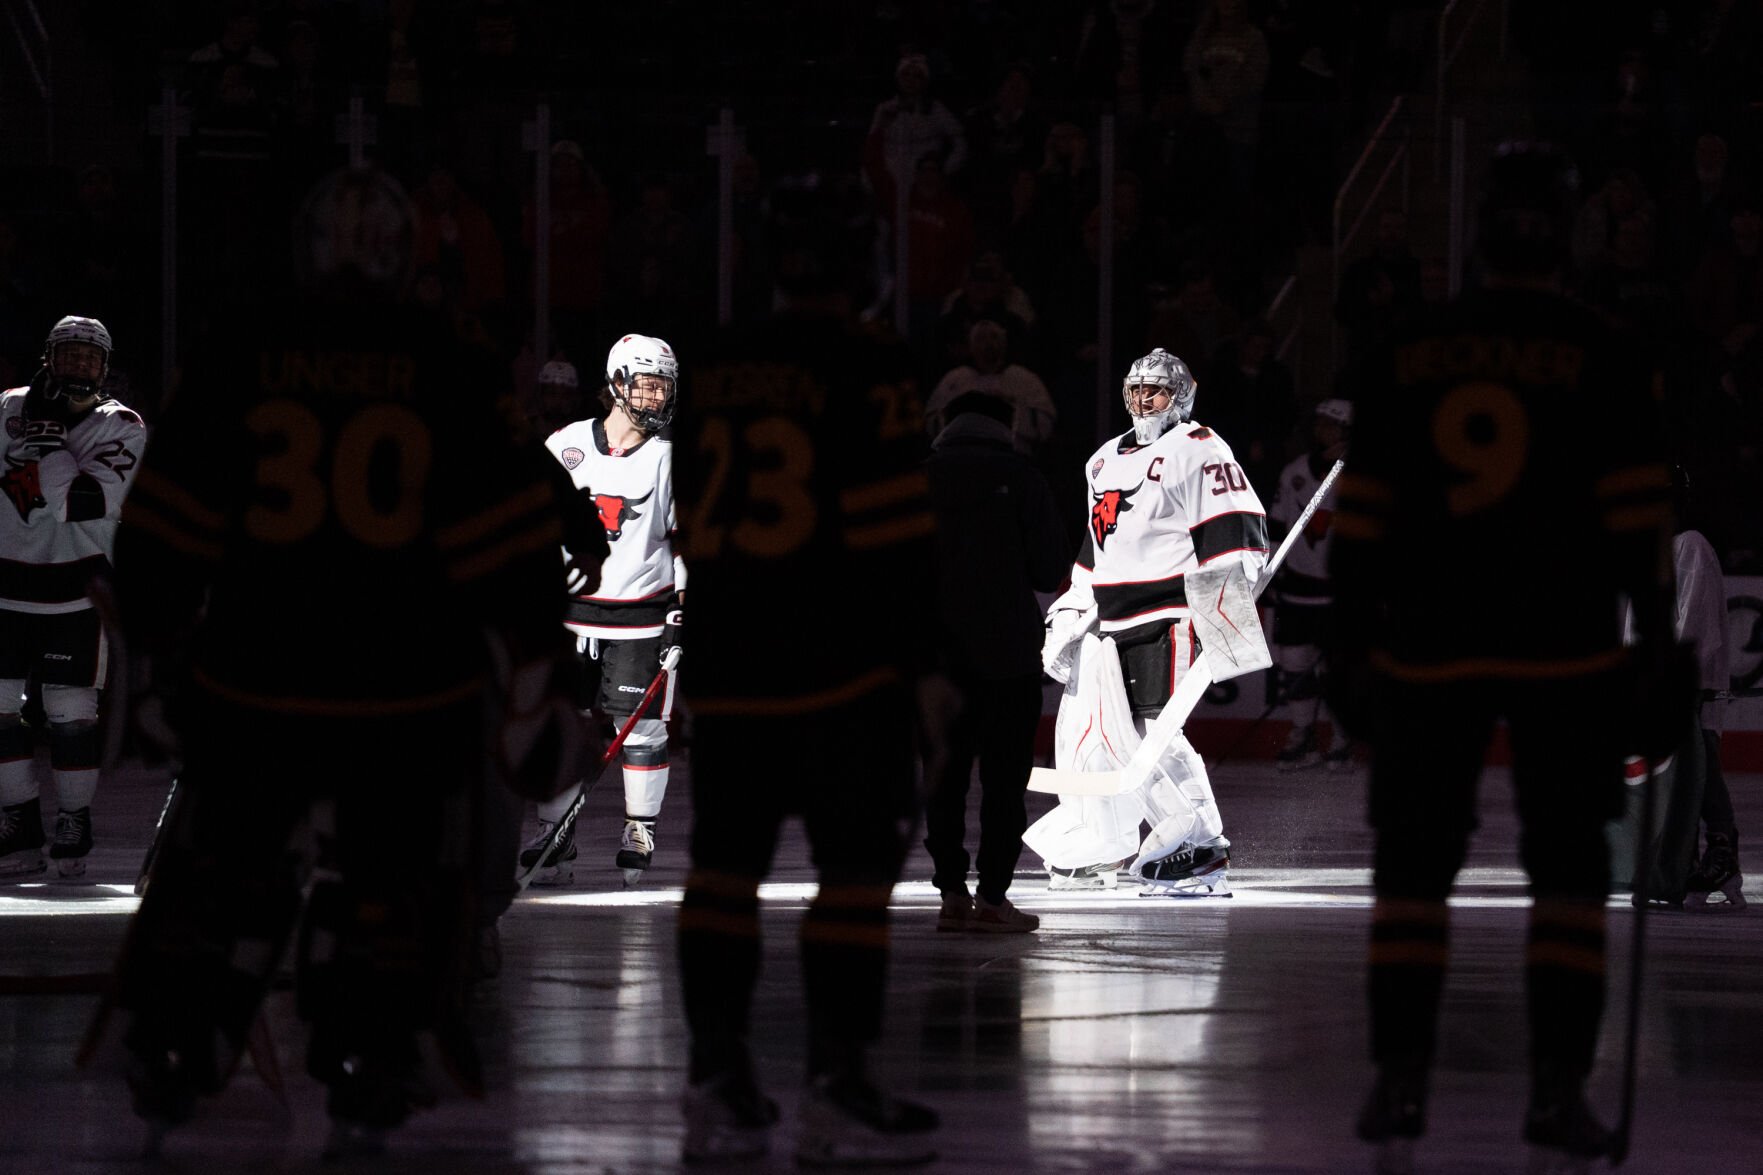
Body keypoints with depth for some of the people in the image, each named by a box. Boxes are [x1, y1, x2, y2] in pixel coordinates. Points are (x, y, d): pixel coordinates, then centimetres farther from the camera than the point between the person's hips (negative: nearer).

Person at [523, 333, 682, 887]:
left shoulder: (669, 458, 1)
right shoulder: (564, 445, 4)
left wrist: (685, 603, -3)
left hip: (642, 618, -1)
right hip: (569, 610, 1)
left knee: (642, 728, 0)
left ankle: (640, 832, 12)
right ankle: (553, 839, 9)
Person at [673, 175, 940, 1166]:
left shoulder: (720, 371, 12)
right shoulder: (871, 370, -9)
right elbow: (897, 528, -14)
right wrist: (925, 662, -9)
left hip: (727, 664, 7)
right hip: (839, 664, -7)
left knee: (727, 860, 10)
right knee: (857, 865, -2)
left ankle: (719, 1085, 11)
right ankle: (838, 1091, -5)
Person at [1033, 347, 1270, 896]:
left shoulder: (1198, 451, -7)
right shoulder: (1107, 460, 21)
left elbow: (1235, 531, -14)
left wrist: (1228, 606, -23)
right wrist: (1073, 608, 28)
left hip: (1166, 615, -9)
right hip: (1110, 622, 9)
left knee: (1151, 735, -18)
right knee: (1081, 727, 9)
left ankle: (1202, 852, -15)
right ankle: (1093, 855, 22)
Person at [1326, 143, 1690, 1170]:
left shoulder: (1414, 356, 5)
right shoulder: (1597, 359, -3)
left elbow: (1364, 514, 7)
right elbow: (1639, 511, -7)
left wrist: (1354, 641, 13)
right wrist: (1659, 644, -3)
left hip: (1432, 649, 2)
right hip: (1566, 653, -2)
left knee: (1415, 861, 10)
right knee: (1568, 867, 4)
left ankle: (1401, 1083, 4)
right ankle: (1558, 1089, -2)